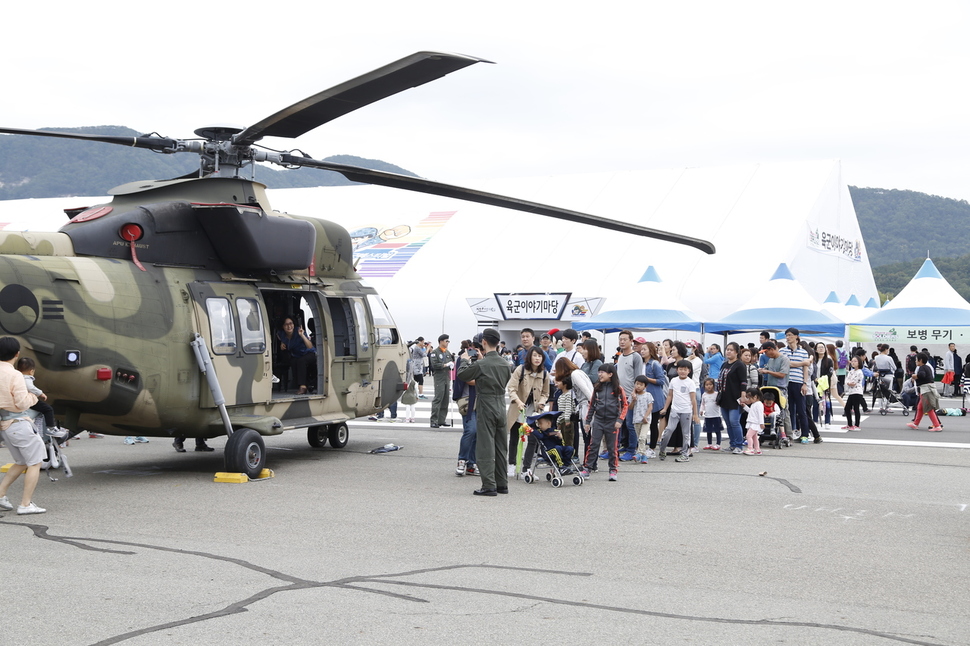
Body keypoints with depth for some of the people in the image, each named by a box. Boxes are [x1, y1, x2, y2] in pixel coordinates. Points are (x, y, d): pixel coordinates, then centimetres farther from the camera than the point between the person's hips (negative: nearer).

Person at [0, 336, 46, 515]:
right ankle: (25, 504, 0)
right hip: (17, 423, -8)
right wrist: (32, 398, 0)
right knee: (35, 462, 3)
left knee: (21, 462, 22)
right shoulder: (14, 375, -19)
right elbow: (23, 403, -19)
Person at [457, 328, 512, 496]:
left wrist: (467, 361, 16)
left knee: (485, 447, -2)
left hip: (486, 408, -6)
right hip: (501, 407, 6)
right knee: (501, 448, 13)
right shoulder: (504, 364, 4)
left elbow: (461, 375, -3)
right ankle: (502, 484, 19)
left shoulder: (481, 364, -14)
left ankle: (489, 485, -4)